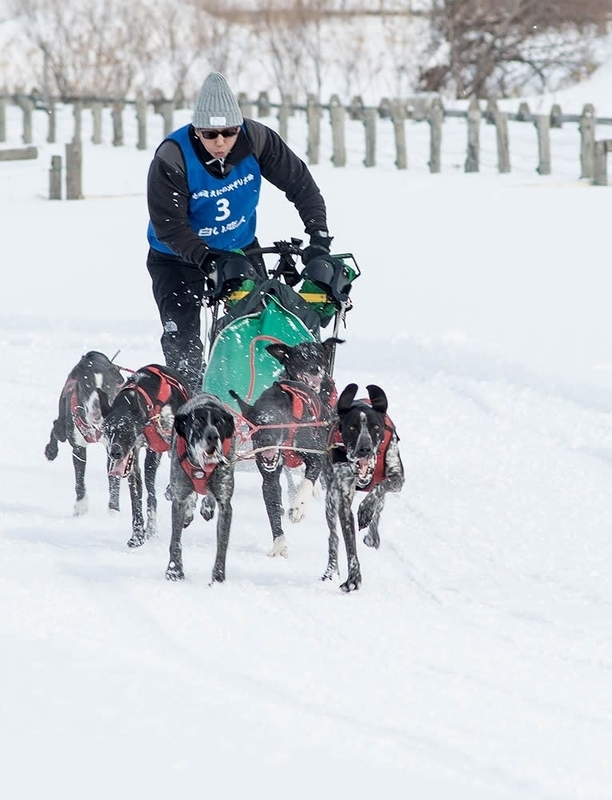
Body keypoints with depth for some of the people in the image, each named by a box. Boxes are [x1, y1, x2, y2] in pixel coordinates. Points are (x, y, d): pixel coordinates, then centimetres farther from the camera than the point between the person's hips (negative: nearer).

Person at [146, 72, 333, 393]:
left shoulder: (255, 139, -19)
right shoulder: (171, 159, -28)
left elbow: (300, 183, -9)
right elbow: (169, 227, -25)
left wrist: (319, 235, -18)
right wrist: (210, 261, -37)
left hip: (241, 249, 3)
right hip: (178, 258, -3)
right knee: (182, 344, -17)